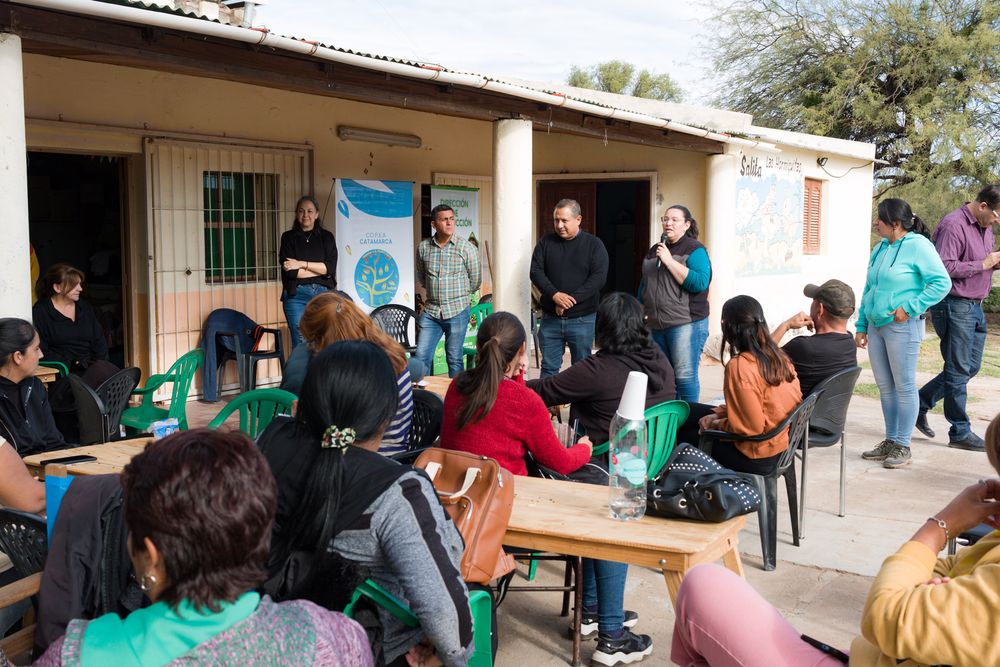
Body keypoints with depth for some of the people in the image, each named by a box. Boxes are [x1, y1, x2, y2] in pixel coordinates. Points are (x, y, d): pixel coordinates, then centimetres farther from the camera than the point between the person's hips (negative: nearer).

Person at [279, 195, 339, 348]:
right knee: (300, 343, -7)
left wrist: (302, 264, -8)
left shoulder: (326, 237, 12)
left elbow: (331, 268, -2)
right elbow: (290, 271, -4)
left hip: (323, 294, 1)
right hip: (296, 295, -1)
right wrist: (320, 270, -3)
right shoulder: (288, 237, 9)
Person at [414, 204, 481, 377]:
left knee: (454, 360, 4)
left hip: (457, 312, -3)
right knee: (421, 356, 0)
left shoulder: (466, 248, -5)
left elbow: (475, 280, 4)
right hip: (431, 311, 3)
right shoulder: (423, 247, 4)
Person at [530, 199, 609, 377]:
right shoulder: (545, 242, 7)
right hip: (550, 318, 2)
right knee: (549, 368, 6)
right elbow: (536, 272, -1)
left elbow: (599, 277, -10)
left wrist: (571, 299, -19)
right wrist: (554, 295, -18)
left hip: (582, 319, -2)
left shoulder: (594, 245, 0)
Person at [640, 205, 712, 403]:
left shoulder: (695, 249, -4)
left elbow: (700, 283, -19)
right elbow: (644, 285, 26)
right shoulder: (655, 250, 17)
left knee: (684, 376, -8)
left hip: (685, 324, -7)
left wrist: (669, 261, -18)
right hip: (656, 325, 7)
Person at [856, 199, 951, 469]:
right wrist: (861, 326, 15)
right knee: (885, 387, 12)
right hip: (876, 326, 8)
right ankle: (890, 441, 23)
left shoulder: (918, 245, -10)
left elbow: (942, 283, -15)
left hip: (902, 327, -8)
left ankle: (903, 446, 8)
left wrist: (910, 308, -16)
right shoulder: (880, 248, 13)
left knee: (904, 387, 0)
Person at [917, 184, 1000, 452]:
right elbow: (945, 267, -24)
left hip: (975, 307, 9)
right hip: (954, 306, -9)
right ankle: (960, 432, 7)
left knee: (970, 367, 14)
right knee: (958, 370, -1)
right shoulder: (953, 225, -16)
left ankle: (920, 403, 25)